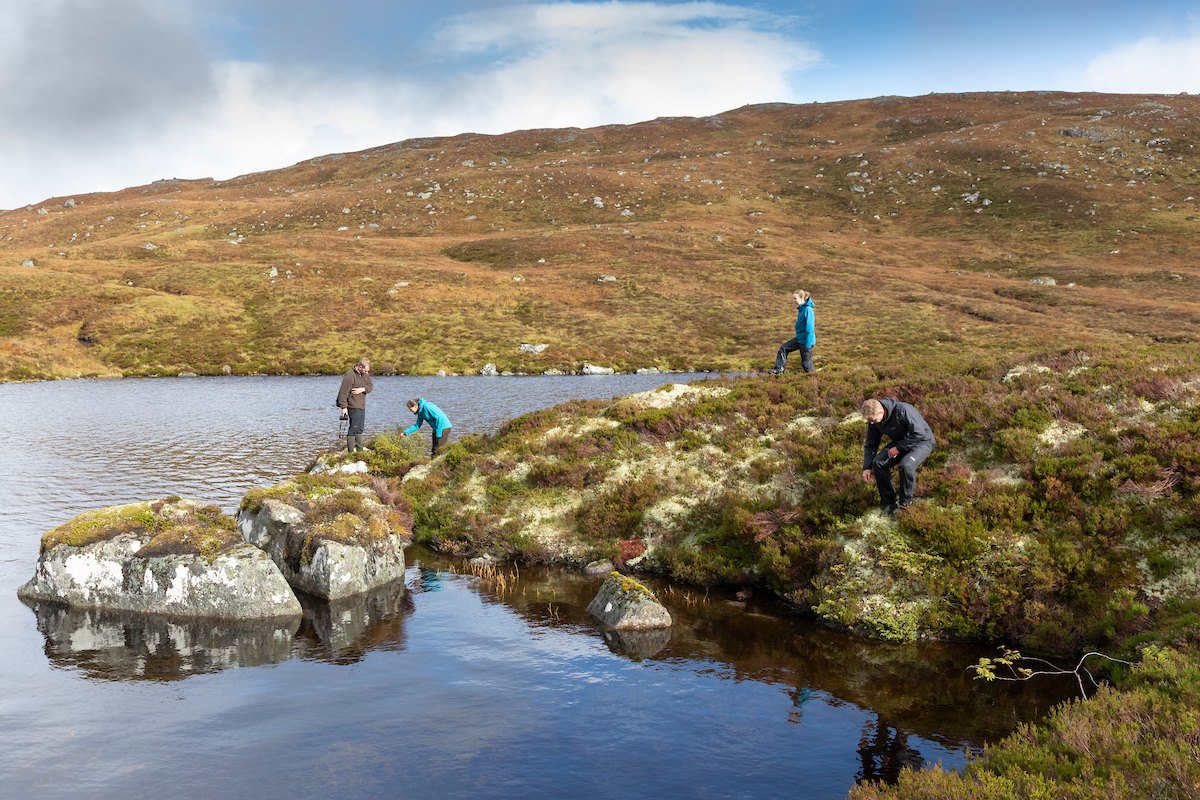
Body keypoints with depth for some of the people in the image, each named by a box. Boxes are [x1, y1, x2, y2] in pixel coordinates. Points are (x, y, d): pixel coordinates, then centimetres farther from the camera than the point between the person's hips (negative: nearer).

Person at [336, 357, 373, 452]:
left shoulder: (365, 374, 8)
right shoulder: (350, 376, -18)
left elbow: (370, 386, 7)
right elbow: (343, 392, -19)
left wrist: (363, 389, -15)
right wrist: (344, 407, -20)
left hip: (362, 405, 9)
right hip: (353, 406, -9)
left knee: (360, 428, 15)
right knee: (354, 428, -10)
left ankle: (359, 449, 24)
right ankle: (351, 451, -8)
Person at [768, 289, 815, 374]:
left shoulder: (808, 310, -24)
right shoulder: (801, 308, 4)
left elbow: (810, 328, -24)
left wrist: (808, 345, -24)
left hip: (806, 340, -9)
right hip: (799, 338, 9)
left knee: (806, 364, 2)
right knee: (783, 348, 6)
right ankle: (778, 369, 9)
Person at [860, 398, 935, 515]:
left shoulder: (902, 410, -33)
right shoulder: (873, 422, -10)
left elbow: (919, 433, -30)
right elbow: (870, 445, 1)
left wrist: (898, 448, -26)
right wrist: (867, 468, -6)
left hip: (922, 440, -7)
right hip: (900, 442, 7)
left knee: (905, 465, -33)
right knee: (878, 463, -14)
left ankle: (905, 503, -10)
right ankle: (888, 501, 1)